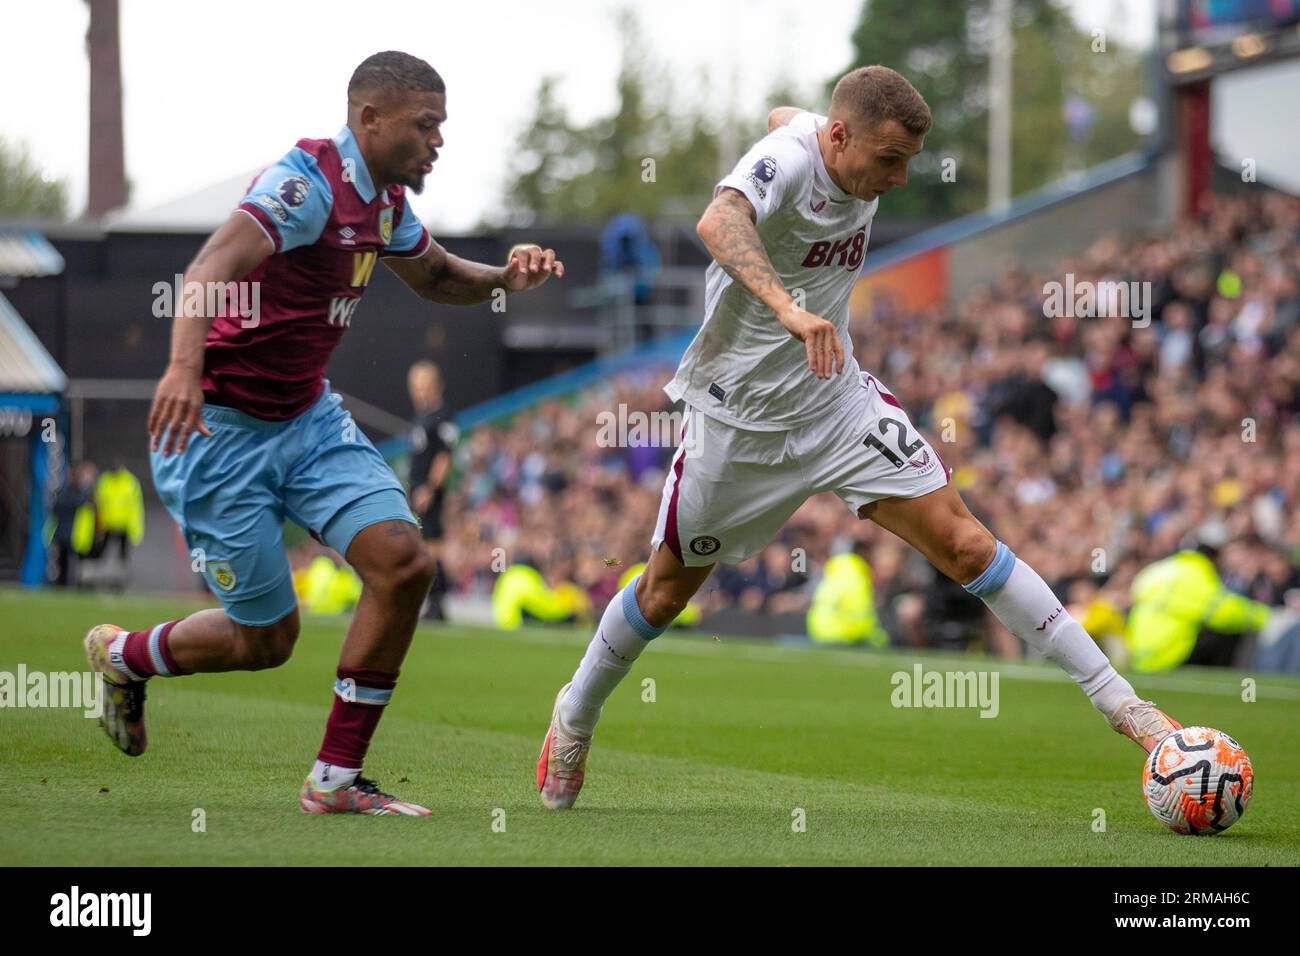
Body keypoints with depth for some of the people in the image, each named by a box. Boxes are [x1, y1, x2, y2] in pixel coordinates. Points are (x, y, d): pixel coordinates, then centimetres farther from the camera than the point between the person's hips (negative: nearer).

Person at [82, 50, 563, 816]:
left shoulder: (385, 199, 5)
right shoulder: (308, 183, -22)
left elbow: (434, 276, 25)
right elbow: (217, 263, -38)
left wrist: (504, 278, 2)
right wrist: (185, 362, -57)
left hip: (309, 419, 8)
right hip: (219, 429, -8)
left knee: (404, 564, -10)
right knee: (267, 638, 0)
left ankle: (337, 779, 0)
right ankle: (121, 654, 31)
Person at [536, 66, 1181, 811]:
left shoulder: (857, 163, -3)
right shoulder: (787, 162, -25)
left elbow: (783, 116, 21)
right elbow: (718, 223, -49)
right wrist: (786, 308, -64)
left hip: (839, 401, 5)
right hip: (740, 415, -5)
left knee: (962, 539, -9)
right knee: (668, 590, 11)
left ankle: (1118, 701, -11)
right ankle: (576, 715, 38)